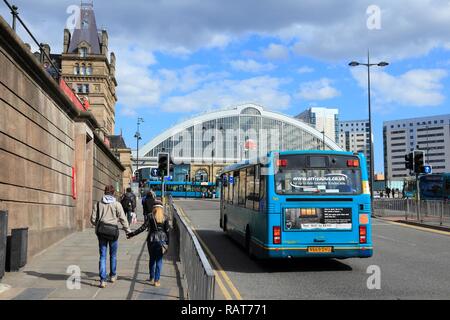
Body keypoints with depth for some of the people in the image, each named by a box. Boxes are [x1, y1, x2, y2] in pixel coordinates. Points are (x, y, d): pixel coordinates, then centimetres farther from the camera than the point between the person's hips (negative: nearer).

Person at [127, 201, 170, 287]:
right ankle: (156, 280, 3)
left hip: (152, 239, 0)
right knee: (159, 260, 6)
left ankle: (152, 278, 26)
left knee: (152, 259, 17)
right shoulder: (165, 218, -1)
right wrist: (168, 243, 7)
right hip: (161, 240, 0)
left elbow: (143, 227, -9)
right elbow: (167, 230, -1)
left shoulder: (150, 216, -5)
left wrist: (132, 234, -3)